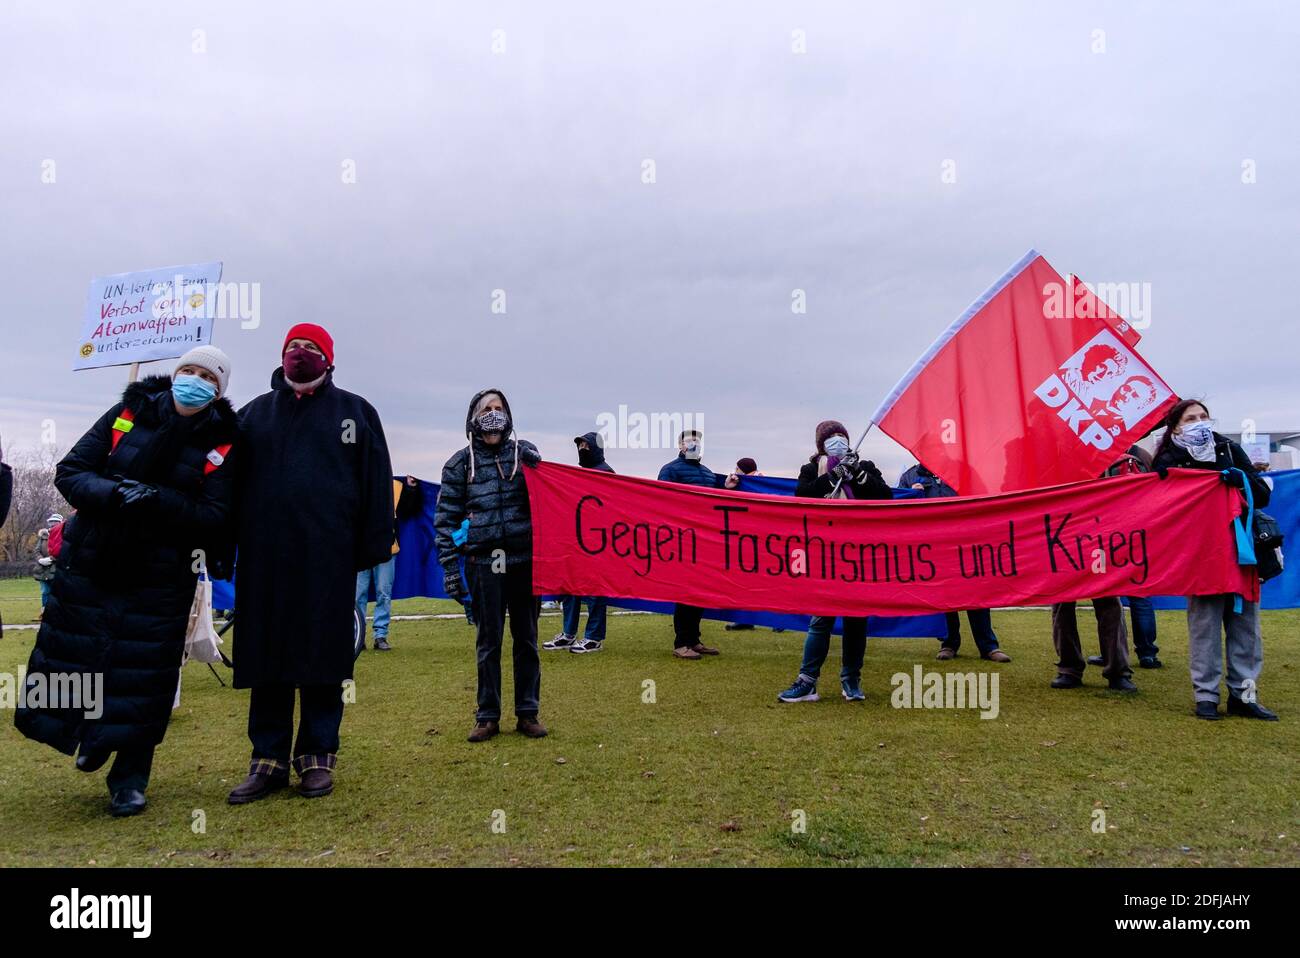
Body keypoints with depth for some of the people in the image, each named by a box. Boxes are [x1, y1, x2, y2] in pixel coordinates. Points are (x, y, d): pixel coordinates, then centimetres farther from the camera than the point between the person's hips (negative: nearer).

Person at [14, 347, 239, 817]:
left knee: (143, 675, 1)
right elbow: (69, 472, -3)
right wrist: (114, 493, -22)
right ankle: (92, 735, 42)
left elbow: (212, 519, -13)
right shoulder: (126, 415, -1)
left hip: (160, 580, -2)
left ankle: (130, 778, 19)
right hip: (89, 565, 3)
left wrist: (156, 499, -28)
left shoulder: (221, 445, -7)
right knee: (71, 656, 12)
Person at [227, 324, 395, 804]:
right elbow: (231, 481, 13)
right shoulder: (255, 412, 16)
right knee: (265, 658, 6)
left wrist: (375, 545, -5)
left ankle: (317, 756, 15)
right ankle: (269, 759, 18)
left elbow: (376, 481, 1)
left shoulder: (354, 411, 7)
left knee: (323, 657, 3)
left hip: (327, 557, -2)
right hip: (264, 555, 3)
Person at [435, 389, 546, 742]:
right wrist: (449, 568, -1)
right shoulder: (460, 463, 5)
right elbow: (446, 519, 4)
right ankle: (487, 716, 19)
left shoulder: (525, 452, 6)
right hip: (483, 564, 0)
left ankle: (528, 713, 19)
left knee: (526, 639, 8)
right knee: (488, 642, 7)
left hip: (524, 560, 1)